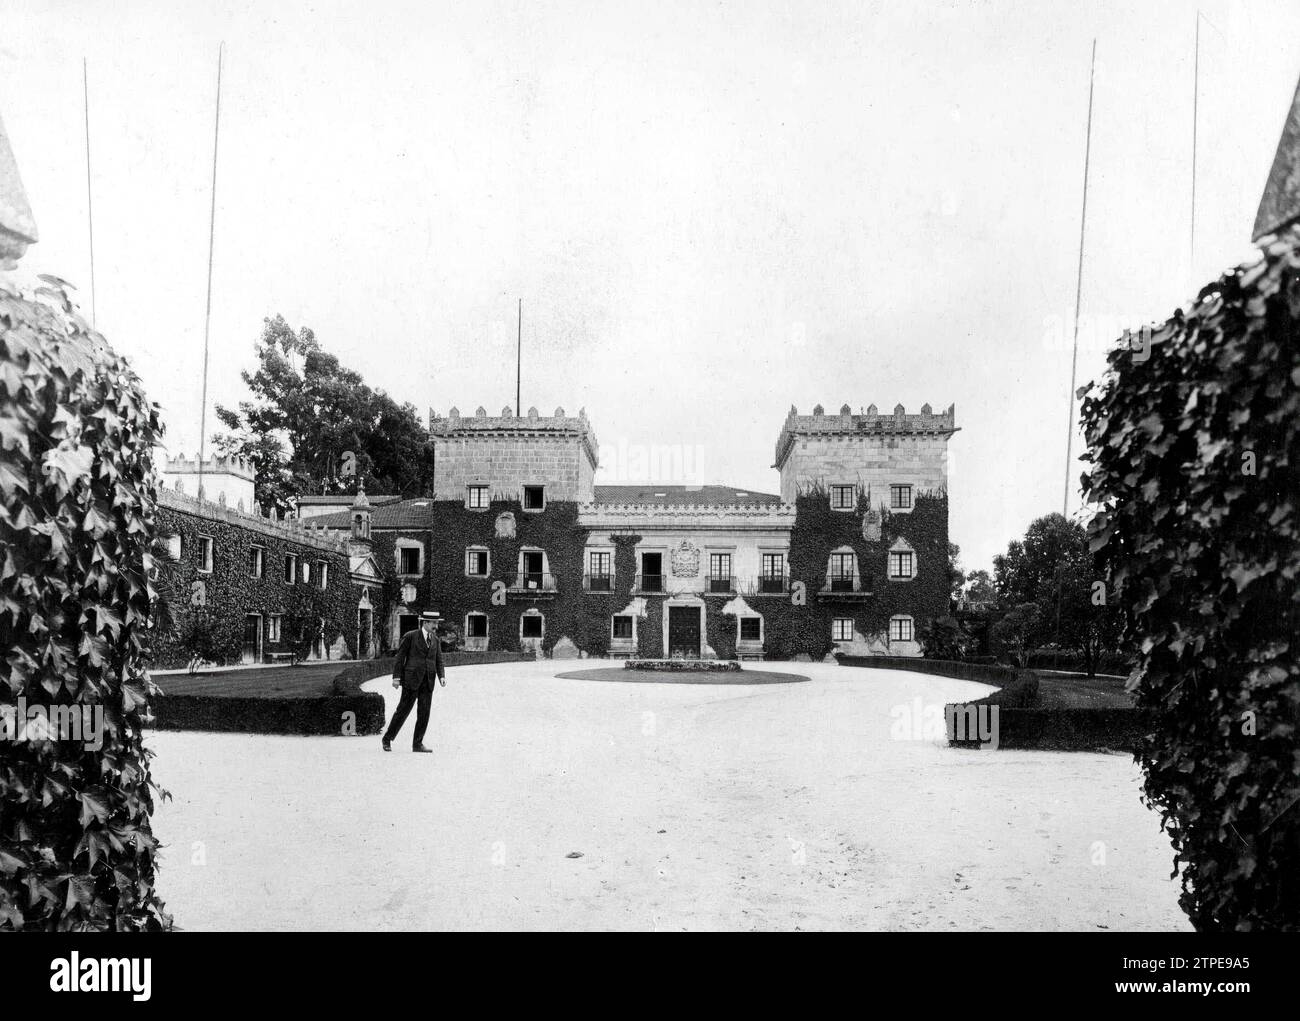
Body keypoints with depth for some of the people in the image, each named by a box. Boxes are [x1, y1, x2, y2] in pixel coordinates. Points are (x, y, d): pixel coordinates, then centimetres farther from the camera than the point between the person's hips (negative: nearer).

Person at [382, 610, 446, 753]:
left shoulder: (436, 640, 13)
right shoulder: (410, 636, -2)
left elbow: (438, 661, 11)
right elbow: (399, 658, -3)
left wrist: (441, 676, -5)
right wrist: (396, 677, -9)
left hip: (428, 682, 5)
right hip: (411, 680, -4)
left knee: (424, 713, 0)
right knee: (403, 710, -1)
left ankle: (417, 744, 7)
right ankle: (387, 739, 15)